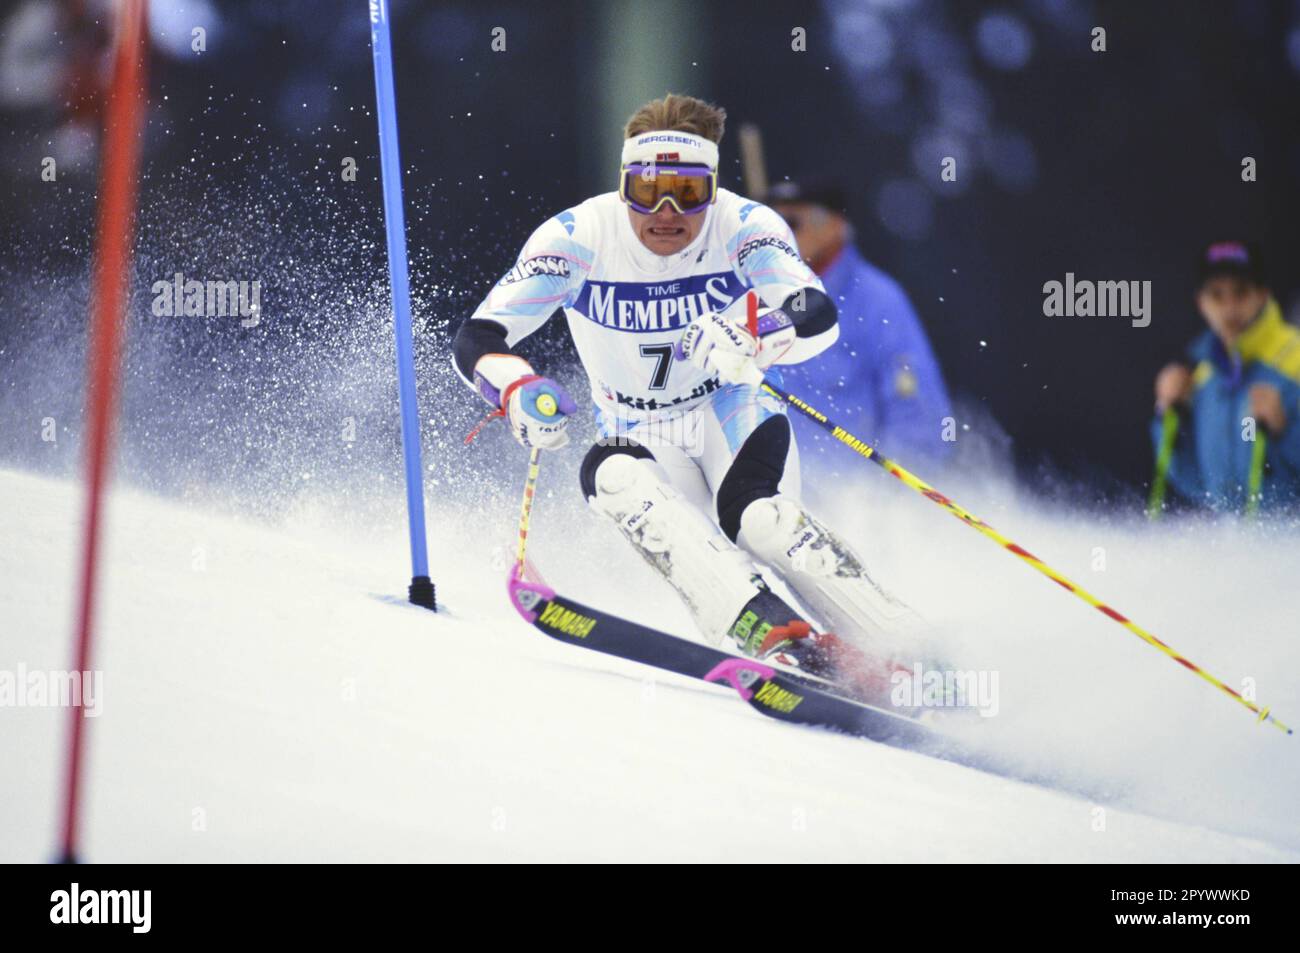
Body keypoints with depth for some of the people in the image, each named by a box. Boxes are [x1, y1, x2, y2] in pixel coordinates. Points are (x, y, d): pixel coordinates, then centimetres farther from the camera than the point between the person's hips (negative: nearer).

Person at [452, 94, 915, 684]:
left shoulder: (742, 227, -17)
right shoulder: (580, 237, -16)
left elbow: (819, 317, -32)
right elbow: (477, 338, -19)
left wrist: (750, 337, -54)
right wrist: (518, 391, -42)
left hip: (731, 414, -1)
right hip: (640, 436, 2)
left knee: (755, 515, -33)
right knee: (610, 477, -33)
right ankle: (767, 633, -45)